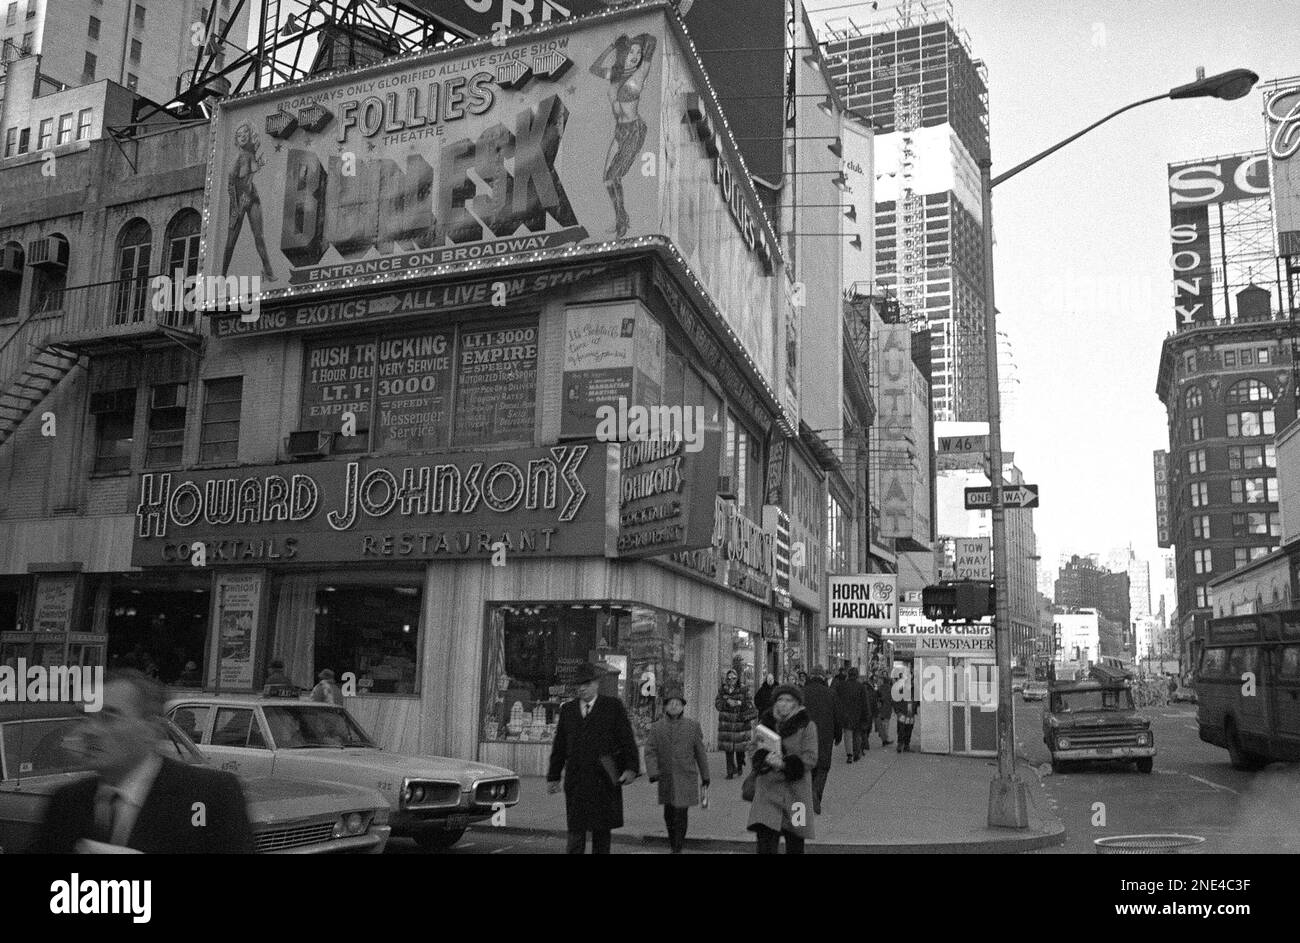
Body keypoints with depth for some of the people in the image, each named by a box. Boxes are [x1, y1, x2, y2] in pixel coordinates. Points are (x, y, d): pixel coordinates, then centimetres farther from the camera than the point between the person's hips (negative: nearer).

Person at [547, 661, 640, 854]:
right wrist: (553, 777, 11)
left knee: (602, 830, 7)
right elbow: (559, 746, 13)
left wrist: (631, 768, -10)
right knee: (576, 829, -4)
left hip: (604, 781, -2)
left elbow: (627, 739, -1)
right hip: (575, 781, 2)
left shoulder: (613, 706, 3)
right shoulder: (567, 709, 12)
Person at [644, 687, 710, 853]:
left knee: (680, 815, -7)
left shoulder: (692, 726, 0)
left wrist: (705, 779, 7)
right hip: (666, 779, 2)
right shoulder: (656, 727, 2)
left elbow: (700, 753, 5)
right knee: (668, 815, 11)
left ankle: (677, 849, 2)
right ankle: (672, 842, 34)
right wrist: (653, 774, -17)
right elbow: (650, 751, -3)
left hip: (686, 779, -2)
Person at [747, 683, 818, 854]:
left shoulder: (807, 726, -2)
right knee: (765, 845, -9)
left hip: (796, 790, -1)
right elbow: (755, 751, 8)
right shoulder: (765, 723, 7)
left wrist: (785, 763, -21)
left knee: (795, 845, 10)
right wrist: (765, 758, -15)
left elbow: (810, 757, -8)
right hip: (767, 788, 1)